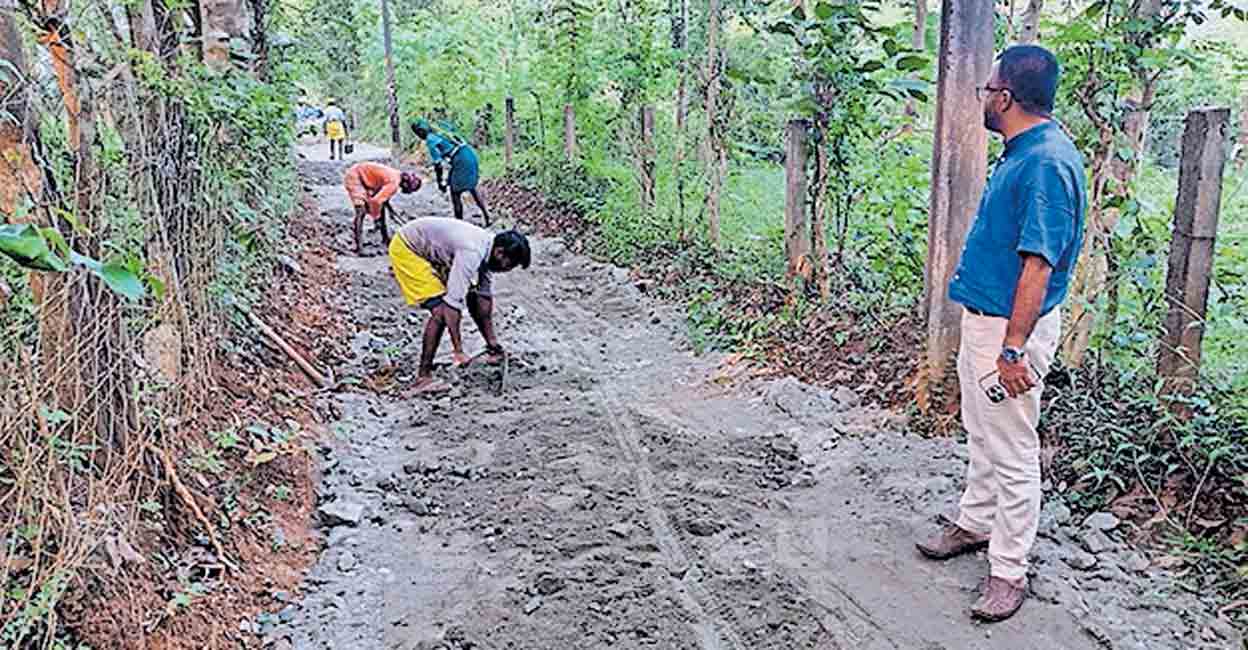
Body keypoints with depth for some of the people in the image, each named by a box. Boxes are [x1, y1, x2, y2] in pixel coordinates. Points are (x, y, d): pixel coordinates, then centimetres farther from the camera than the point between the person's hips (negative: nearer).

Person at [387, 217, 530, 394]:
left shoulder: (488, 248, -6)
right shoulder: (472, 252, -34)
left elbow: (485, 296, 2)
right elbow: (452, 302, -35)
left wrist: (492, 341, 3)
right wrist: (458, 351, -33)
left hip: (432, 252, 9)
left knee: (472, 298, 13)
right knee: (440, 311, -20)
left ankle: (490, 352, 30)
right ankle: (423, 378, -14)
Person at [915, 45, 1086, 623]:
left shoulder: (1047, 163, -22)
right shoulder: (1021, 154, 9)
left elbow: (1039, 265, -26)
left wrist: (1013, 350, -26)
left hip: (1013, 327, -10)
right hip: (982, 318, 10)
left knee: (1012, 454, 2)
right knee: (981, 437, 23)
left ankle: (1009, 572, 15)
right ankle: (974, 524, 41)